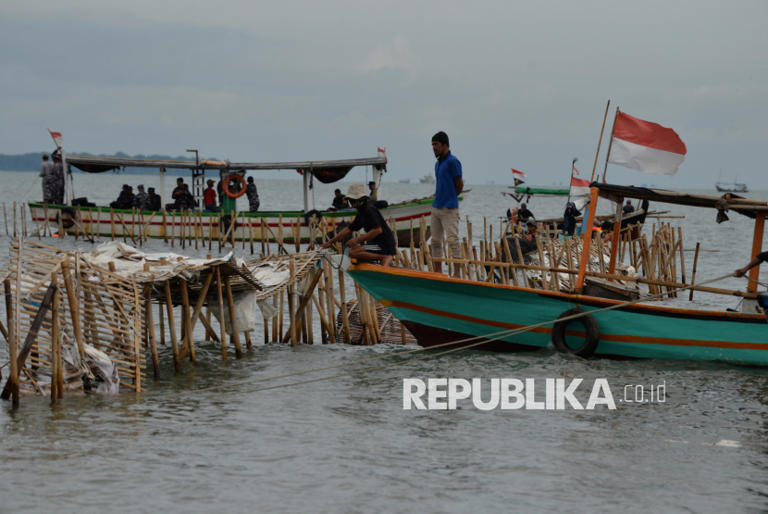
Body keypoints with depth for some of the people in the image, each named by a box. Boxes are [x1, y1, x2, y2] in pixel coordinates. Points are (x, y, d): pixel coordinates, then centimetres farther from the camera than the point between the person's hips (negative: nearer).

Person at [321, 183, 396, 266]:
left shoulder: (369, 210, -14)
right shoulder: (361, 212, 17)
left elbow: (378, 230, -24)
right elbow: (349, 229, 23)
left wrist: (358, 239, -23)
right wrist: (330, 242, 20)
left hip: (384, 246, -10)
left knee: (352, 252, -22)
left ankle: (384, 257, -17)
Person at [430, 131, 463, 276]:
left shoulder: (452, 161, -11)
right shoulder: (438, 163, 16)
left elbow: (460, 185, -8)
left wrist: (450, 198, 4)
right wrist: (439, 198, 12)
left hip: (449, 209, -9)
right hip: (436, 208, 9)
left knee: (452, 240, -10)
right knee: (435, 241, 11)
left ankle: (456, 274, -10)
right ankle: (438, 273, 18)